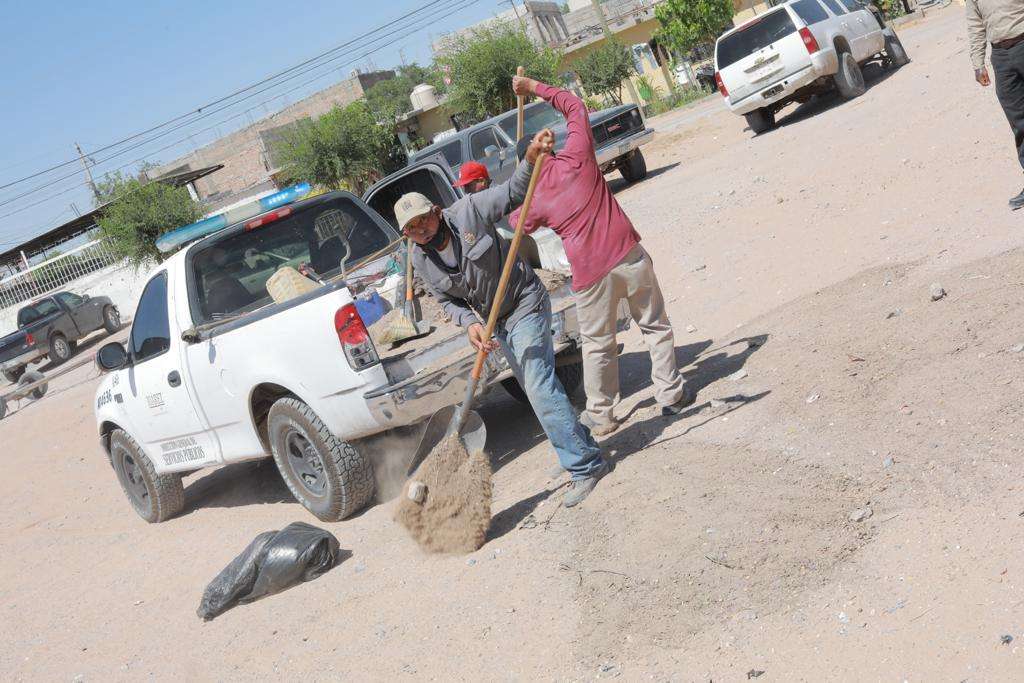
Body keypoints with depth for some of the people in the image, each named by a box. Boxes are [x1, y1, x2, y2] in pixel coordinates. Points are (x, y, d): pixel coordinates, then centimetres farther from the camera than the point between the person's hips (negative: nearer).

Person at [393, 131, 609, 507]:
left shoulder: (468, 211, -18)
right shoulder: (420, 261, -5)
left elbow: (515, 192, -8)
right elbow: (449, 301, 4)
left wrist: (532, 157, -26)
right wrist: (470, 323, -16)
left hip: (526, 302, -6)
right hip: (498, 322, 7)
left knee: (538, 384, -17)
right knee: (537, 386, 14)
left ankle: (583, 465, -10)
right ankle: (584, 451, 30)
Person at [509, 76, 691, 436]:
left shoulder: (534, 202, -1)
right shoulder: (575, 158, -3)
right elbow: (575, 105, 10)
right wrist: (535, 87, 17)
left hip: (590, 272, 0)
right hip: (629, 255, 0)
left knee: (597, 344, 14)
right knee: (656, 326, 15)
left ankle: (600, 415, 22)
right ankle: (671, 395, 21)